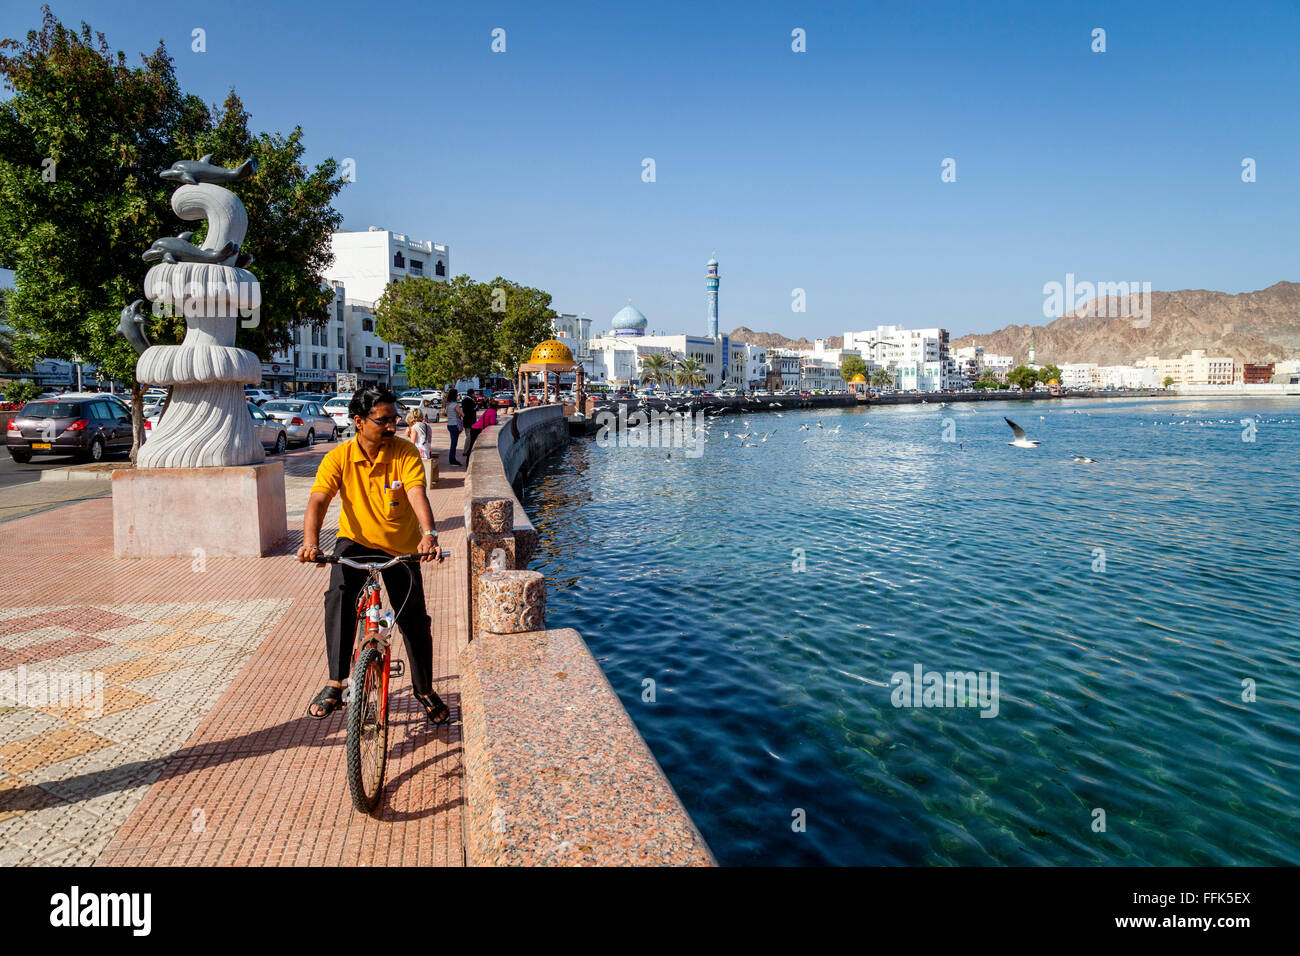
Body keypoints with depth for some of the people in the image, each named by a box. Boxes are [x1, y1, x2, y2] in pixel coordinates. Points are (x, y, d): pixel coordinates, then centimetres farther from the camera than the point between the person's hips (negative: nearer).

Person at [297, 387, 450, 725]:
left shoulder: (405, 451, -15)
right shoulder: (339, 457, -12)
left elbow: (417, 494, -28)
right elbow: (318, 501, -23)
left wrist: (429, 534, -46)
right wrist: (310, 541, -42)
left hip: (402, 546, 1)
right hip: (356, 541, 0)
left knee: (415, 621, 3)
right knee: (339, 596, -30)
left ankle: (424, 690, 27)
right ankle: (335, 684, -19)